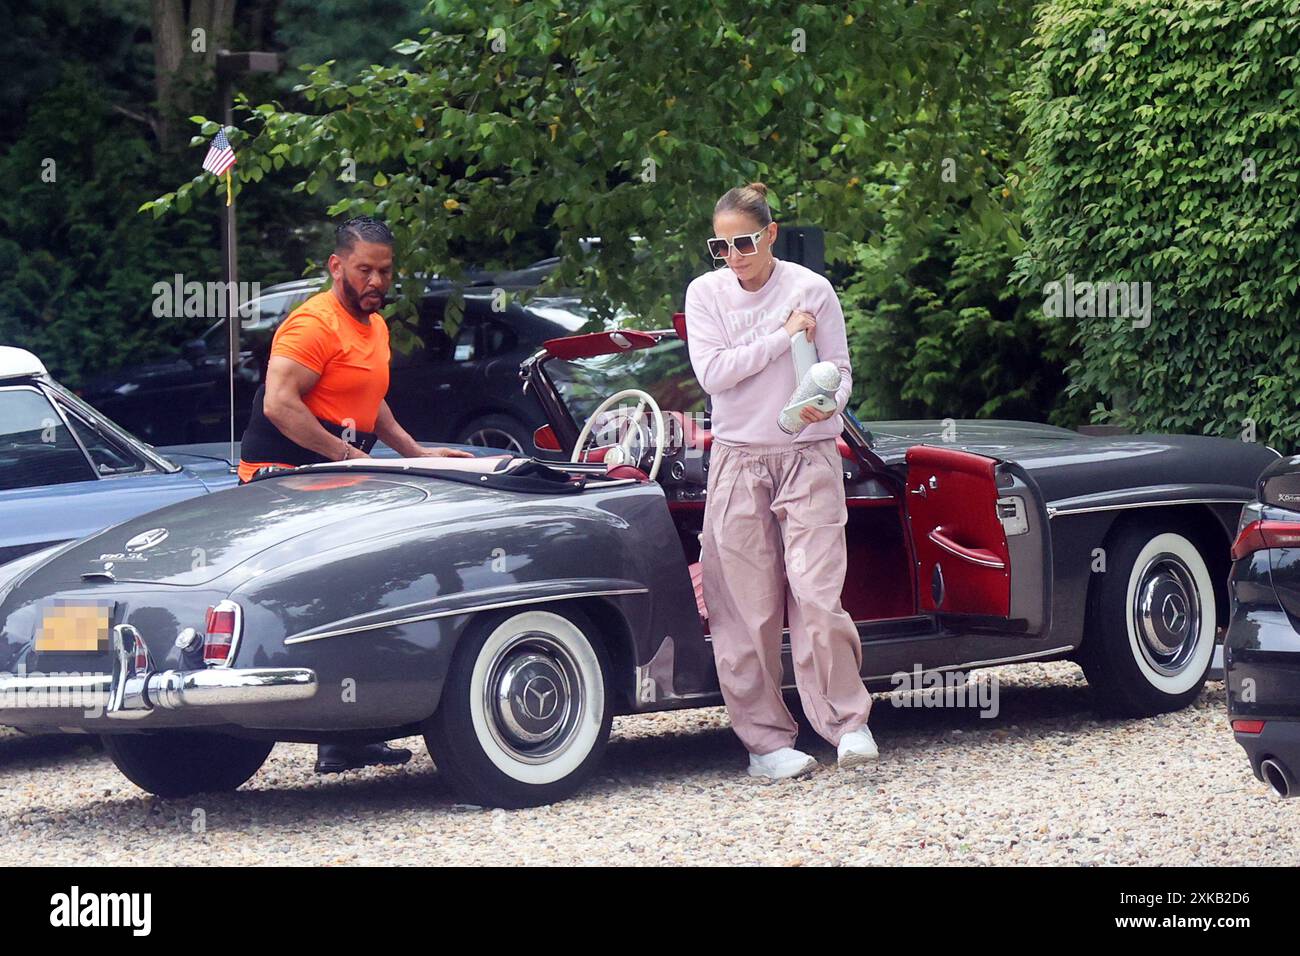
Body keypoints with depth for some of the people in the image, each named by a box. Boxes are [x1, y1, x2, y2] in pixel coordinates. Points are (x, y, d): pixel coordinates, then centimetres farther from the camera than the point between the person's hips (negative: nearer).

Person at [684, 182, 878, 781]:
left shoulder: (811, 290, 0)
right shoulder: (706, 293, 3)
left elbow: (839, 369, 0)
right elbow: (711, 372, -9)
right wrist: (783, 337, -12)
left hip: (808, 457, -1)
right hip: (737, 461, 1)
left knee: (817, 596, -13)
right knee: (749, 607, 0)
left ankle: (847, 722, -1)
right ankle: (765, 739, 7)